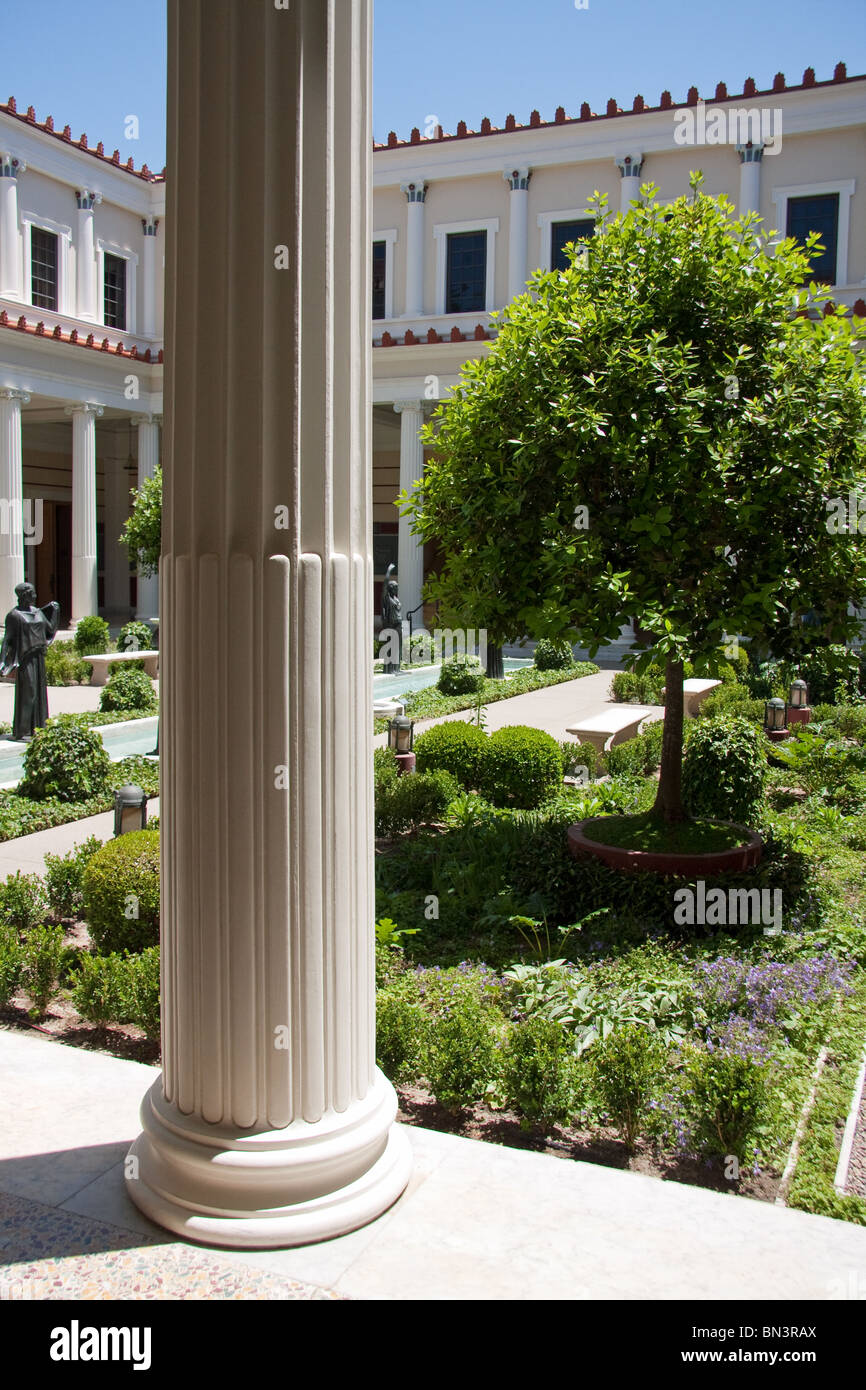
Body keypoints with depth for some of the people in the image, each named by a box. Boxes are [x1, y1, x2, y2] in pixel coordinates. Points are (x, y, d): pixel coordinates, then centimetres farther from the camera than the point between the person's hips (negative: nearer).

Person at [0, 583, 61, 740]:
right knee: (26, 693, -6)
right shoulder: (14, 615, -8)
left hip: (39, 656, 7)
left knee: (39, 691, 10)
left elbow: (50, 629, 16)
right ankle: (21, 731, -1)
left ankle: (37, 726, 19)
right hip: (25, 658, -7)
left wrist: (54, 611, 16)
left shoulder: (38, 612, 11)